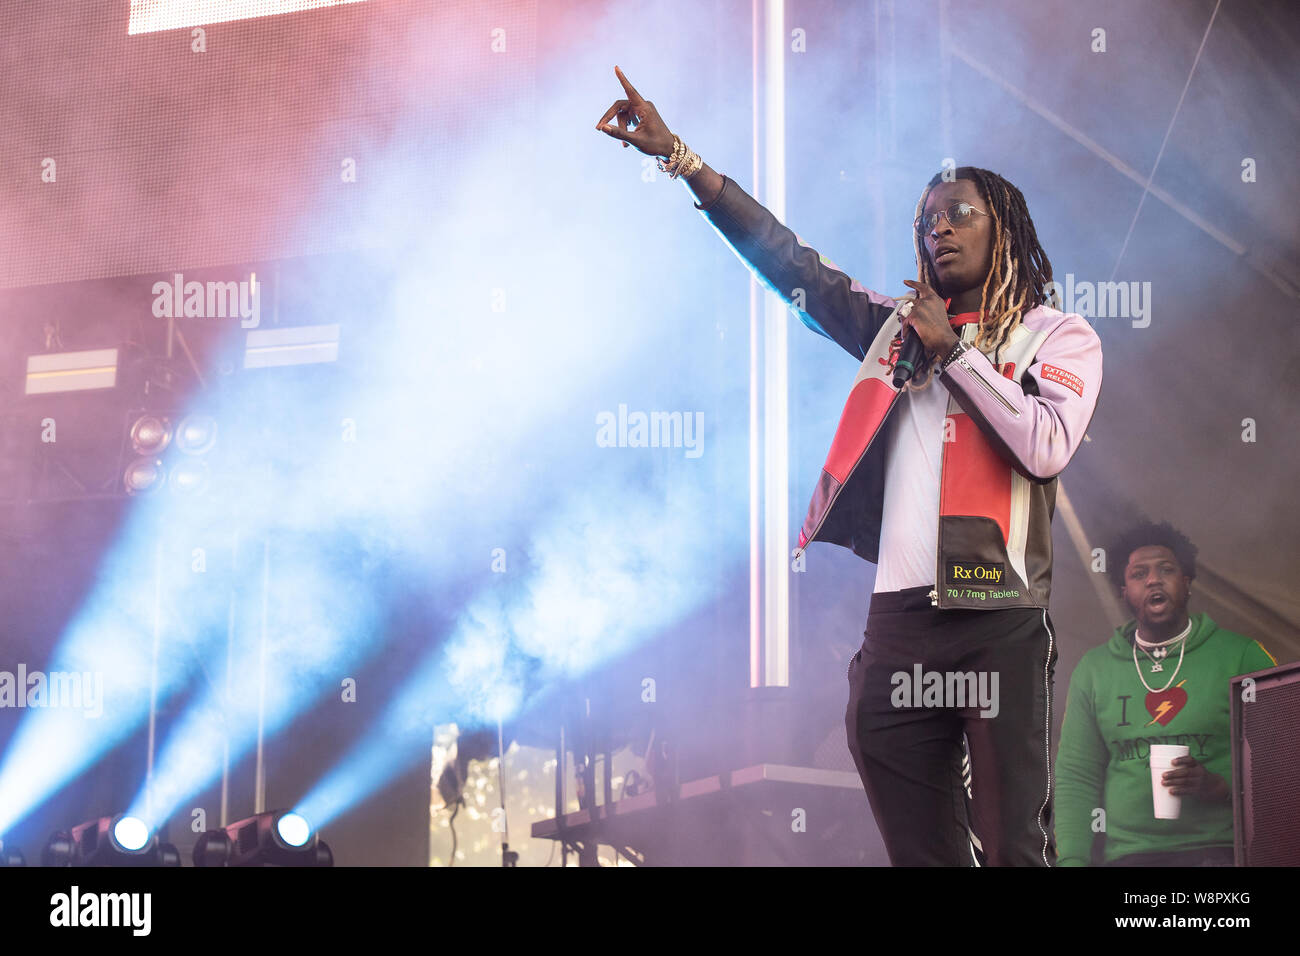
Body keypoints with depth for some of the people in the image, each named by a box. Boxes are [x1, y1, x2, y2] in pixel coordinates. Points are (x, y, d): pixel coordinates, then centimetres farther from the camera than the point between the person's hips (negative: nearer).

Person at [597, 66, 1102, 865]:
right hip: (900, 619, 4)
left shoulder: (1061, 337, 8)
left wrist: (954, 349, -3)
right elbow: (789, 262, 18)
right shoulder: (899, 326, 19)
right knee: (918, 847, 6)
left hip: (1001, 623, -4)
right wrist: (680, 155, 13)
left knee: (1014, 848, -6)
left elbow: (1046, 446, -10)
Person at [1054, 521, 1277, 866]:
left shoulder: (1242, 656, 8)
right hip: (1127, 853, 2)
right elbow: (1076, 778, 13)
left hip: (1219, 849, -2)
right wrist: (1073, 859, 0)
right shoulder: (1093, 669, 15)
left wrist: (1221, 785, -11)